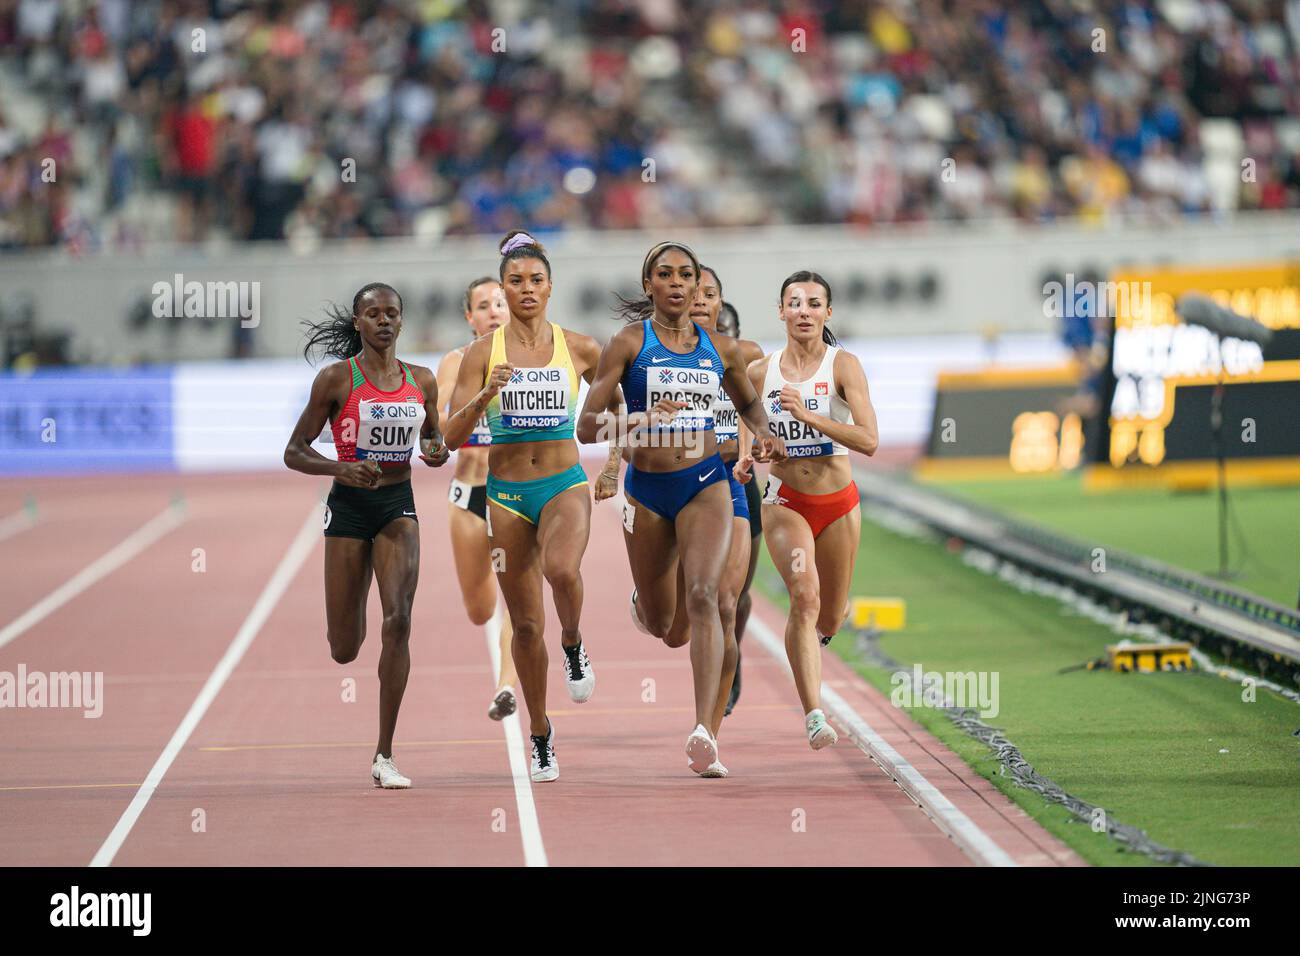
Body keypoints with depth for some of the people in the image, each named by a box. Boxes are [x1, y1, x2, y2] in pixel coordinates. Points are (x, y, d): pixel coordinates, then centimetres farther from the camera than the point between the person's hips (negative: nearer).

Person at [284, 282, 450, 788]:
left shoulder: (422, 381, 4)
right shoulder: (336, 379, -6)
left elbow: (433, 439, 20)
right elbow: (294, 452, -4)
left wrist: (438, 452, -4)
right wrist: (341, 468, -21)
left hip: (398, 505, 2)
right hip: (349, 505, -2)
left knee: (398, 621, -17)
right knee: (344, 651, 2)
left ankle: (384, 757, -11)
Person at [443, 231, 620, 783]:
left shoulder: (579, 348, 1)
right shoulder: (482, 353, -1)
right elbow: (452, 436, -6)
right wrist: (484, 396, -23)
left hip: (565, 486, -1)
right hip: (507, 493, 1)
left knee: (562, 569, -34)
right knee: (526, 623, 5)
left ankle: (574, 647, -2)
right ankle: (541, 738, 20)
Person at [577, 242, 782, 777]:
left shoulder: (720, 349, 5)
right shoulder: (629, 344, -4)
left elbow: (749, 403, 25)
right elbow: (587, 426, -9)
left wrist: (765, 436, 3)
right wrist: (639, 418, -27)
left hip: (705, 486, 0)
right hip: (646, 490, 0)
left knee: (703, 595, -22)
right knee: (660, 625, 10)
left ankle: (704, 734, -30)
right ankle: (641, 602, 51)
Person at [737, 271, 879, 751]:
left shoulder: (843, 365, -8)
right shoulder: (761, 372, 0)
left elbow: (868, 441, -19)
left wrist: (807, 415, -27)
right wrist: (748, 457, -2)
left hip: (838, 504, 0)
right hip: (785, 503, 0)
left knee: (829, 621, 13)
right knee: (804, 594, -26)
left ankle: (808, 640, 53)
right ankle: (814, 715, -27)